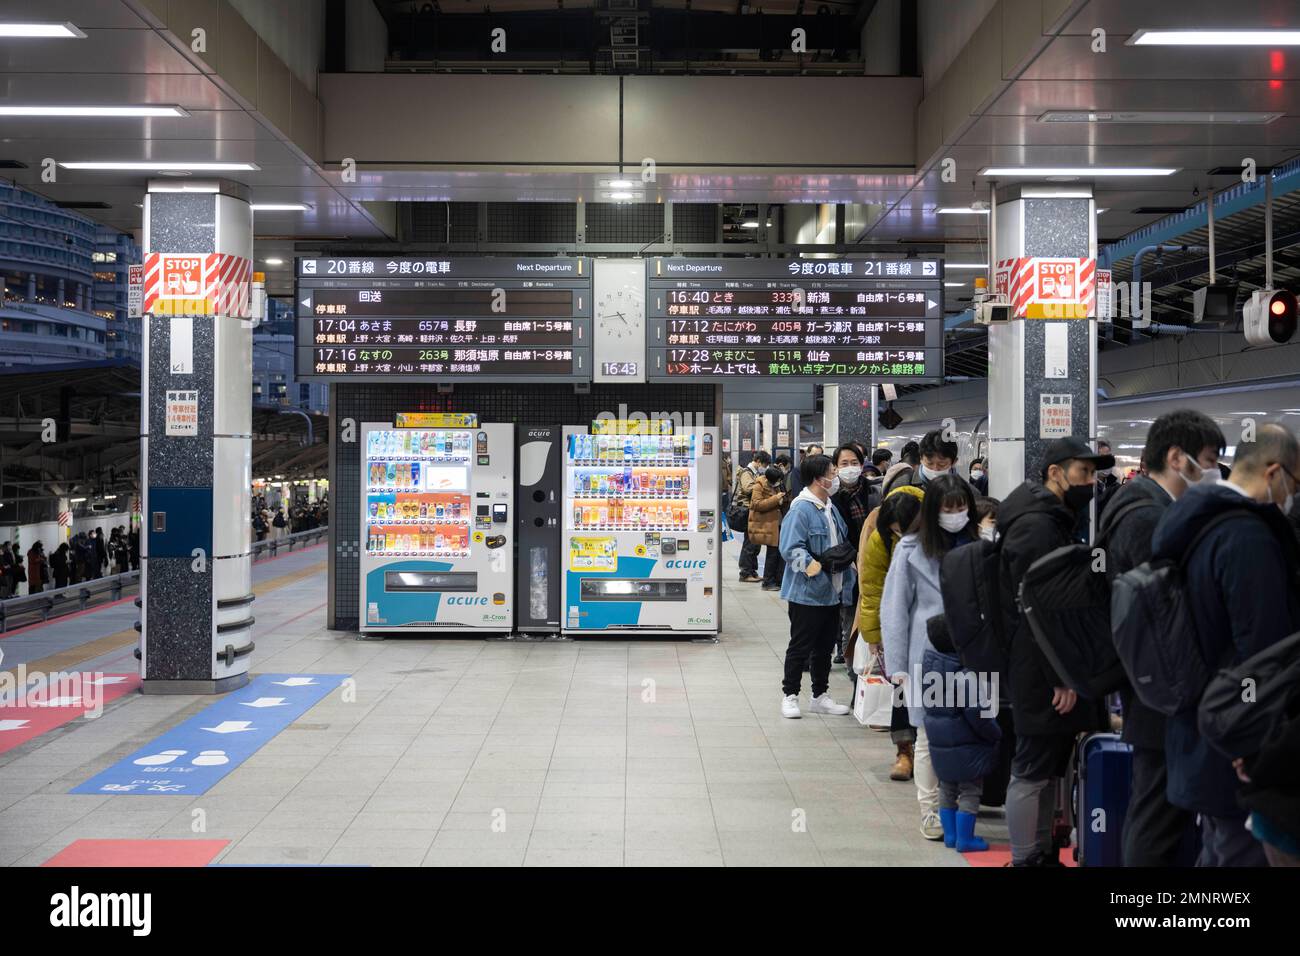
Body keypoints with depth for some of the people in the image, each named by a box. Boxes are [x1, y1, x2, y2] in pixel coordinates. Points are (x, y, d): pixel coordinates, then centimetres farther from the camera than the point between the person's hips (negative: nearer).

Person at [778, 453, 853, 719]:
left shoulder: (830, 508, 11)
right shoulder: (801, 510, -18)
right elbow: (791, 549, -24)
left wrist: (848, 561, 7)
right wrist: (815, 566, -31)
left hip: (832, 593, 9)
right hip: (807, 594, -9)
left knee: (825, 646, 16)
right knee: (800, 647, 2)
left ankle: (820, 696, 27)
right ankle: (790, 696, 15)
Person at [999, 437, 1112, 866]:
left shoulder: (1057, 520, 17)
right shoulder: (1035, 525, -17)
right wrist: (1060, 677, -21)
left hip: (1058, 671, 11)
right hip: (1042, 674, -11)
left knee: (1047, 767, 17)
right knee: (1032, 772, -2)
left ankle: (1043, 853, 27)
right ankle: (1027, 859, 6)